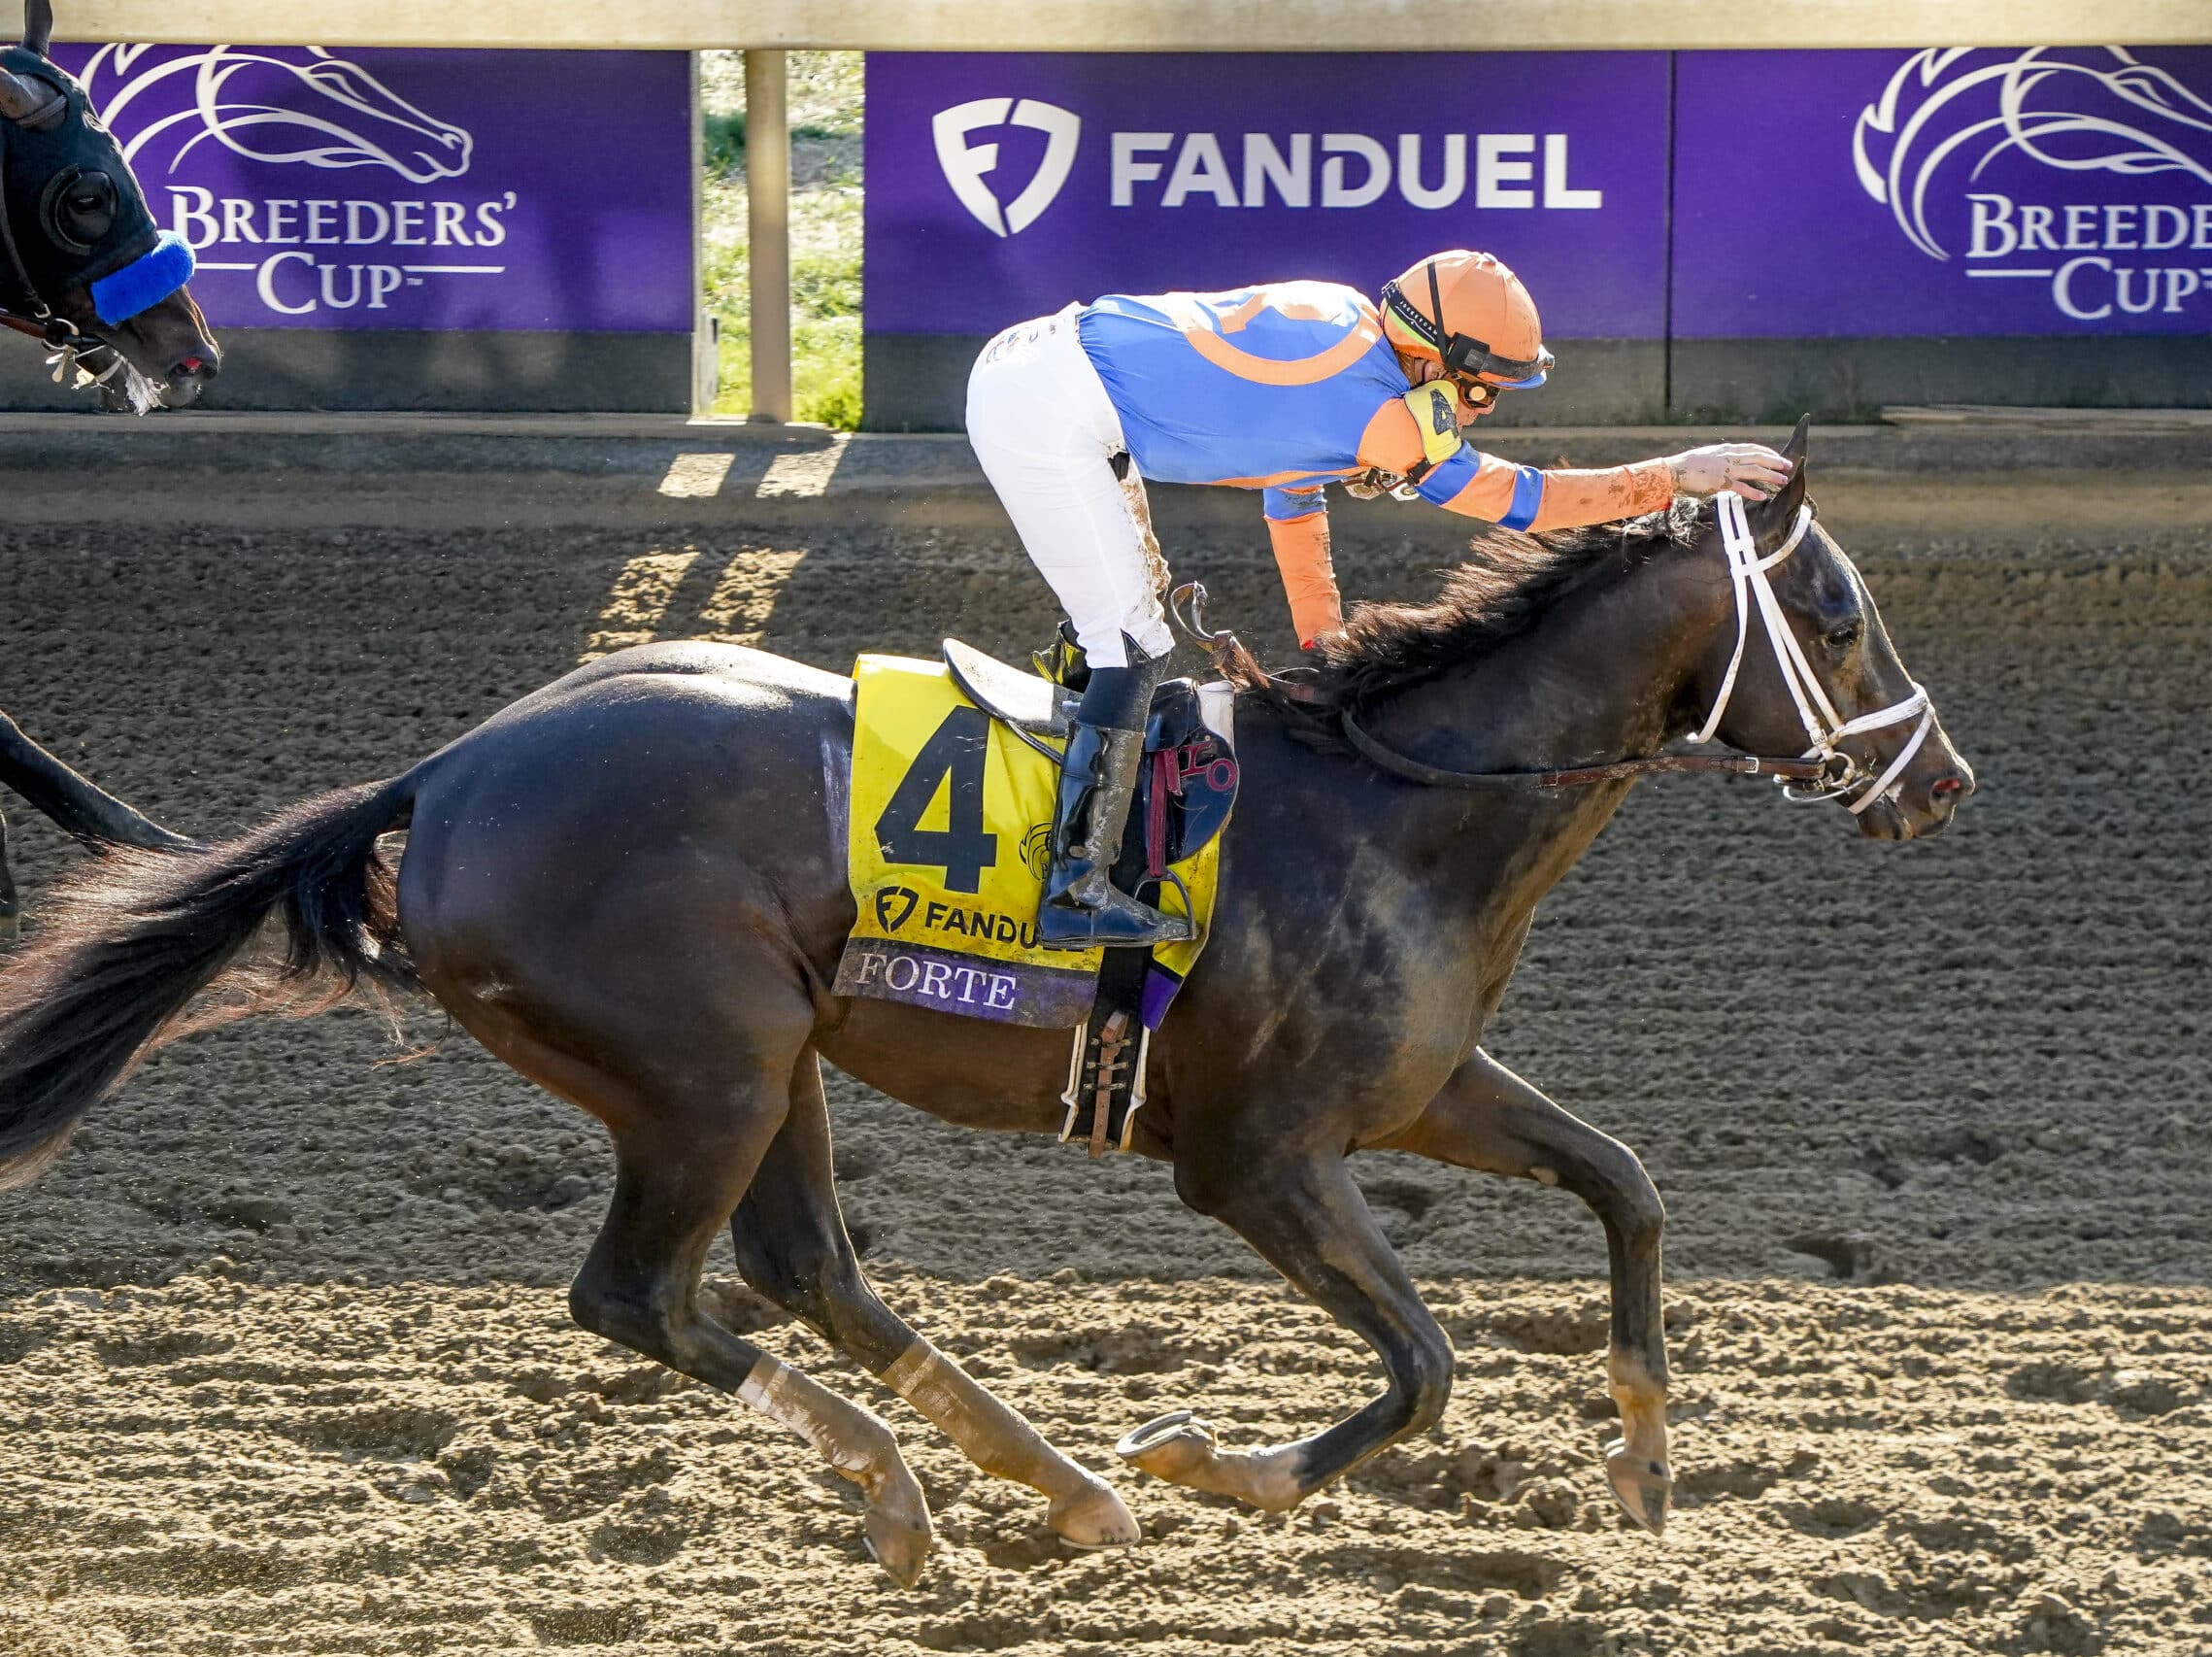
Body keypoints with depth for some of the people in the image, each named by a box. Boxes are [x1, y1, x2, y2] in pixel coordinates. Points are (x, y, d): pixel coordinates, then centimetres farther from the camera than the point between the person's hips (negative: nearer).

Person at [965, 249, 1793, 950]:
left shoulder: (1342, 330, 13)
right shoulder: (1369, 407, -16)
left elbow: (1290, 493, 26)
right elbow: (1516, 500, -10)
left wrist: (1325, 648, 33)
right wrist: (1676, 476, -5)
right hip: (1045, 416, -10)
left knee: (1132, 588, 26)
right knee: (1131, 642, -9)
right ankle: (1074, 894, -10)